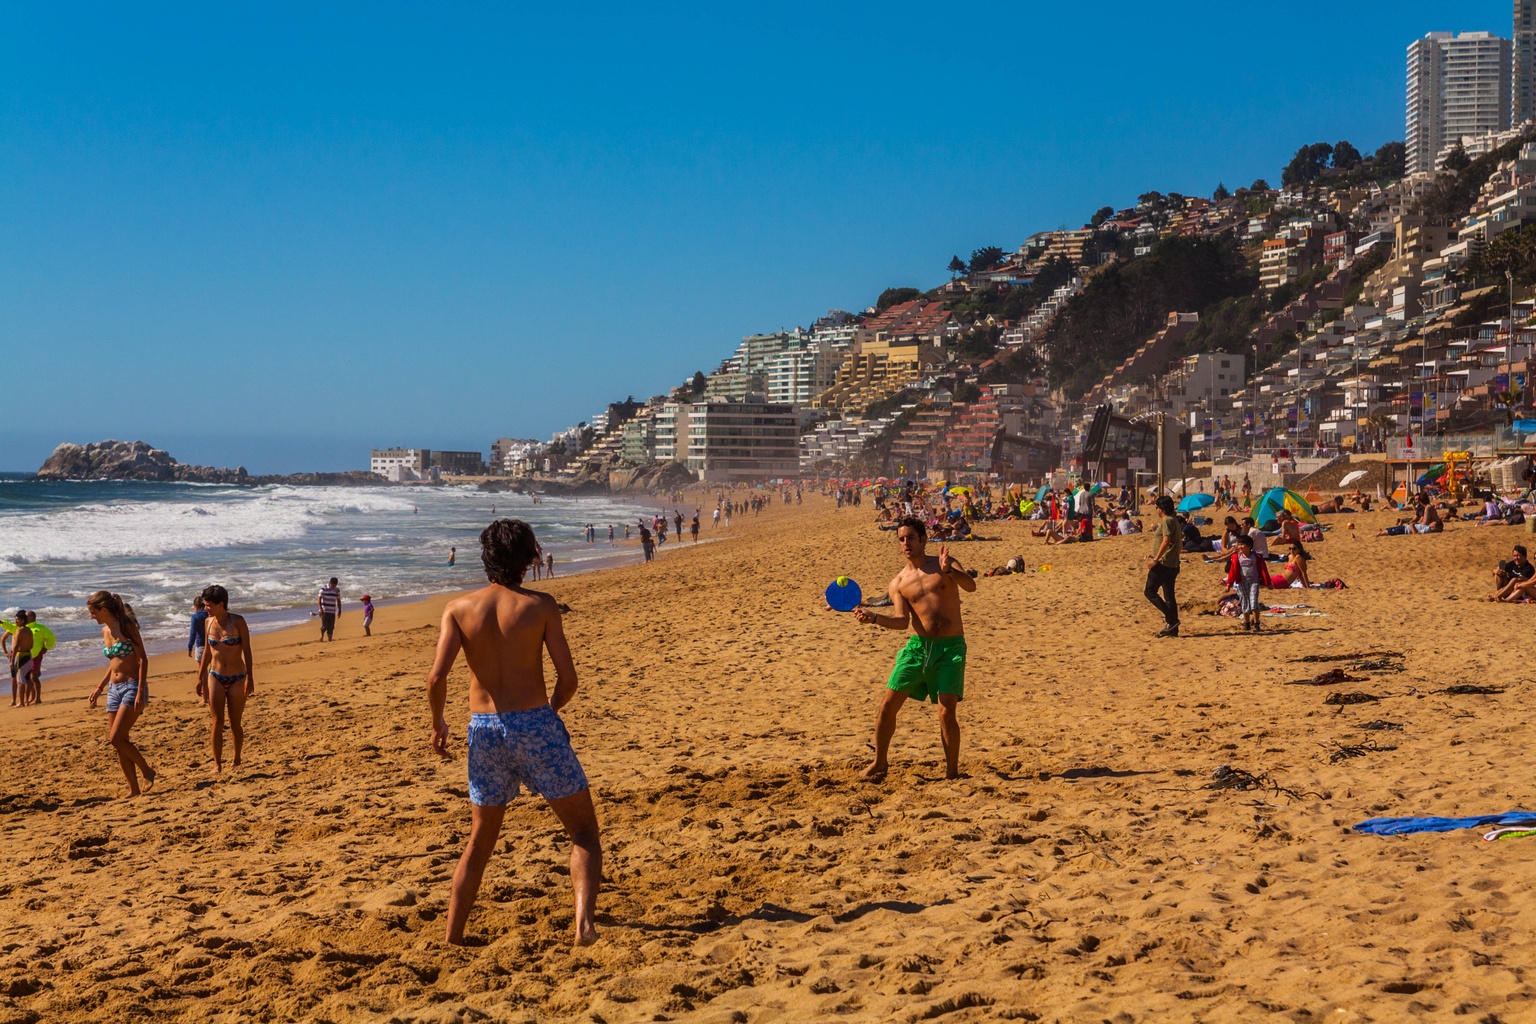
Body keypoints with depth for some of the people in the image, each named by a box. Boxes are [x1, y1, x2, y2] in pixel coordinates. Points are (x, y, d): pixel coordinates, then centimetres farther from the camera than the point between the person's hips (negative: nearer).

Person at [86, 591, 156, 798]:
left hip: (132, 686, -8)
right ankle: (133, 789, 10)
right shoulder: (105, 631, 11)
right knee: (118, 742, 4)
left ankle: (147, 771, 2)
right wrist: (100, 687, 20)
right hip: (114, 689, 8)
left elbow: (143, 659, -13)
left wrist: (140, 692, -20)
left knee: (116, 738, -16)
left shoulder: (127, 627, -11)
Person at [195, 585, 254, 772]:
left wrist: (250, 678, -13)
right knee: (217, 722, -1)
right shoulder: (209, 622, 1)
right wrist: (200, 676, 14)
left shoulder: (238, 622, -11)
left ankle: (236, 760, 23)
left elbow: (247, 650, -9)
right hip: (215, 677, 3)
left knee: (235, 723, 6)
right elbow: (207, 650, 12)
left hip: (237, 679, -3)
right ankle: (217, 764, 3)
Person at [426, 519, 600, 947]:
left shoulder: (459, 608, 1)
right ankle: (584, 920, -15)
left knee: (481, 841, 20)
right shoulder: (540, 605, -3)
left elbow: (436, 677, -8)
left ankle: (452, 939, 22)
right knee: (584, 831, 7)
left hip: (484, 731, 3)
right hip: (535, 725, -3)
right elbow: (568, 677, -5)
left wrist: (437, 723, 10)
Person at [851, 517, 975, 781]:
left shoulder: (945, 564, 1)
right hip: (917, 646, 3)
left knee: (947, 712, -12)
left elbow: (971, 586, -16)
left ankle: (952, 772, 3)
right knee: (888, 704, -1)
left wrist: (948, 571, -35)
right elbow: (902, 620, -3)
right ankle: (880, 763, 18)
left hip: (951, 647, -3)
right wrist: (873, 618, -20)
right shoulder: (898, 583, 7)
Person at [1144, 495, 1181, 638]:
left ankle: (1171, 619, -11)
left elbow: (1166, 541, -24)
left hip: (1163, 564, -10)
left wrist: (1156, 560, -24)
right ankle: (1173, 629, 10)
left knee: (1150, 592, -5)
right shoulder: (1174, 521, 18)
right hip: (1172, 565, 10)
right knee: (1169, 596, 10)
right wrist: (1155, 556, 29)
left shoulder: (1167, 521, -13)